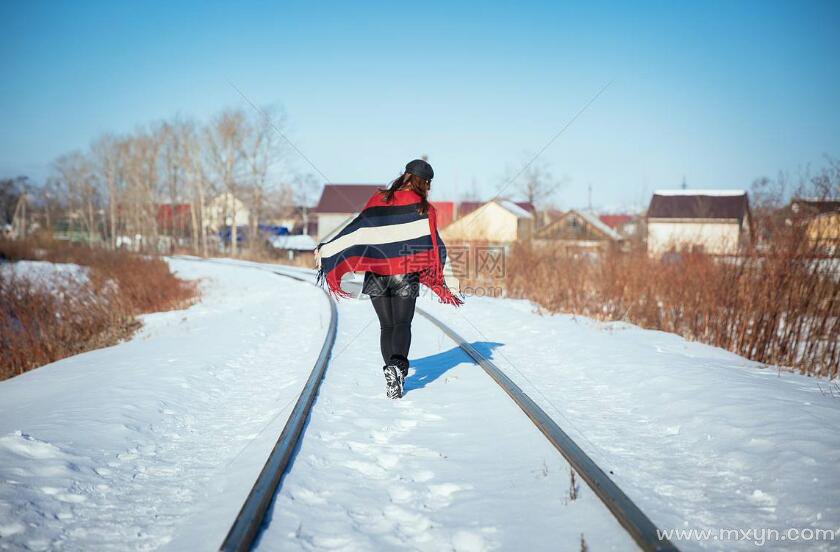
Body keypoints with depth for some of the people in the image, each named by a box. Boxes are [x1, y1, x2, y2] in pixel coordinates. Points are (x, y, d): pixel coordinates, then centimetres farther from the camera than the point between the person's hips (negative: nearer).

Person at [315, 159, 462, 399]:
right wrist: (448, 279, 0)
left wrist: (326, 250, 10)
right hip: (406, 276, -2)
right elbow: (434, 246, -3)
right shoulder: (424, 208, -1)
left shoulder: (378, 201, 2)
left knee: (387, 326, 13)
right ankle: (398, 365, -22)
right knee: (403, 324, 4)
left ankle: (391, 374, 3)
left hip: (377, 274, 2)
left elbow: (355, 230, 1)